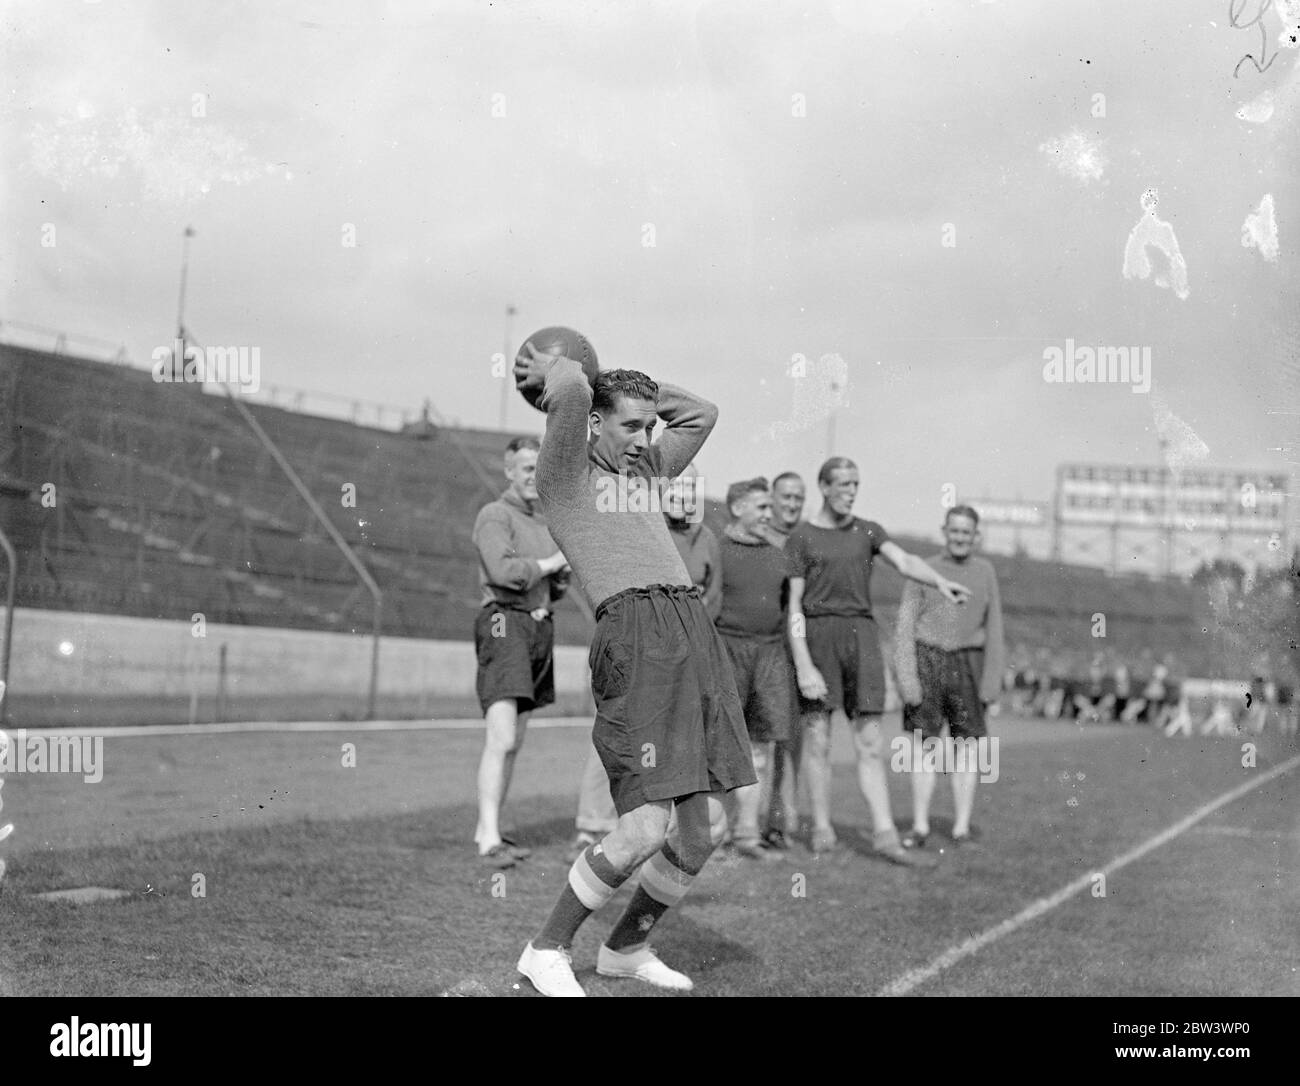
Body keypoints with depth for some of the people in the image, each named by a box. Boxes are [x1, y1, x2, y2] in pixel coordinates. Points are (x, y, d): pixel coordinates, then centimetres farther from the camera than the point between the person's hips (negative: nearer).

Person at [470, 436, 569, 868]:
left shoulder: (544, 523, 21)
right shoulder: (494, 515, -4)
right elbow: (503, 570, -20)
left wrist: (562, 571, 2)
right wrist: (550, 562, -7)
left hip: (540, 624, 8)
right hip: (504, 623, -8)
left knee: (514, 741, 9)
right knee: (501, 739, -17)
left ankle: (486, 828, 16)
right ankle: (489, 840, -19)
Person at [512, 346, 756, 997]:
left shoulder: (644, 470, 27)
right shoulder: (563, 474, 5)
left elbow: (701, 415, 38)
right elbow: (573, 389, -12)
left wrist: (639, 394, 30)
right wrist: (553, 374, 9)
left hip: (694, 629, 8)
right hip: (633, 635, -8)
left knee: (705, 828, 6)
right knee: (645, 830, -14)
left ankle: (626, 947, 27)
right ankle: (548, 950, 5)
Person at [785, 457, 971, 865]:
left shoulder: (867, 532, 13)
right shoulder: (801, 538, 2)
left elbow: (905, 562, -5)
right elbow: (793, 605, -3)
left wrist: (941, 581, -26)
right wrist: (803, 665, -13)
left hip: (860, 634, 3)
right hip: (817, 634, -3)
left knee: (871, 742, -2)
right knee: (818, 737, -2)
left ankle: (885, 834, -4)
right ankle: (822, 829, 8)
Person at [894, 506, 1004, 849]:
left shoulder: (985, 572, 6)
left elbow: (993, 630, 7)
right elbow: (905, 627, -1)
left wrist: (992, 678, 0)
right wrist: (906, 677, -10)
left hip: (967, 663, 1)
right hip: (927, 658, -1)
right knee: (924, 744, 0)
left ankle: (962, 827, 6)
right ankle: (920, 826, 5)